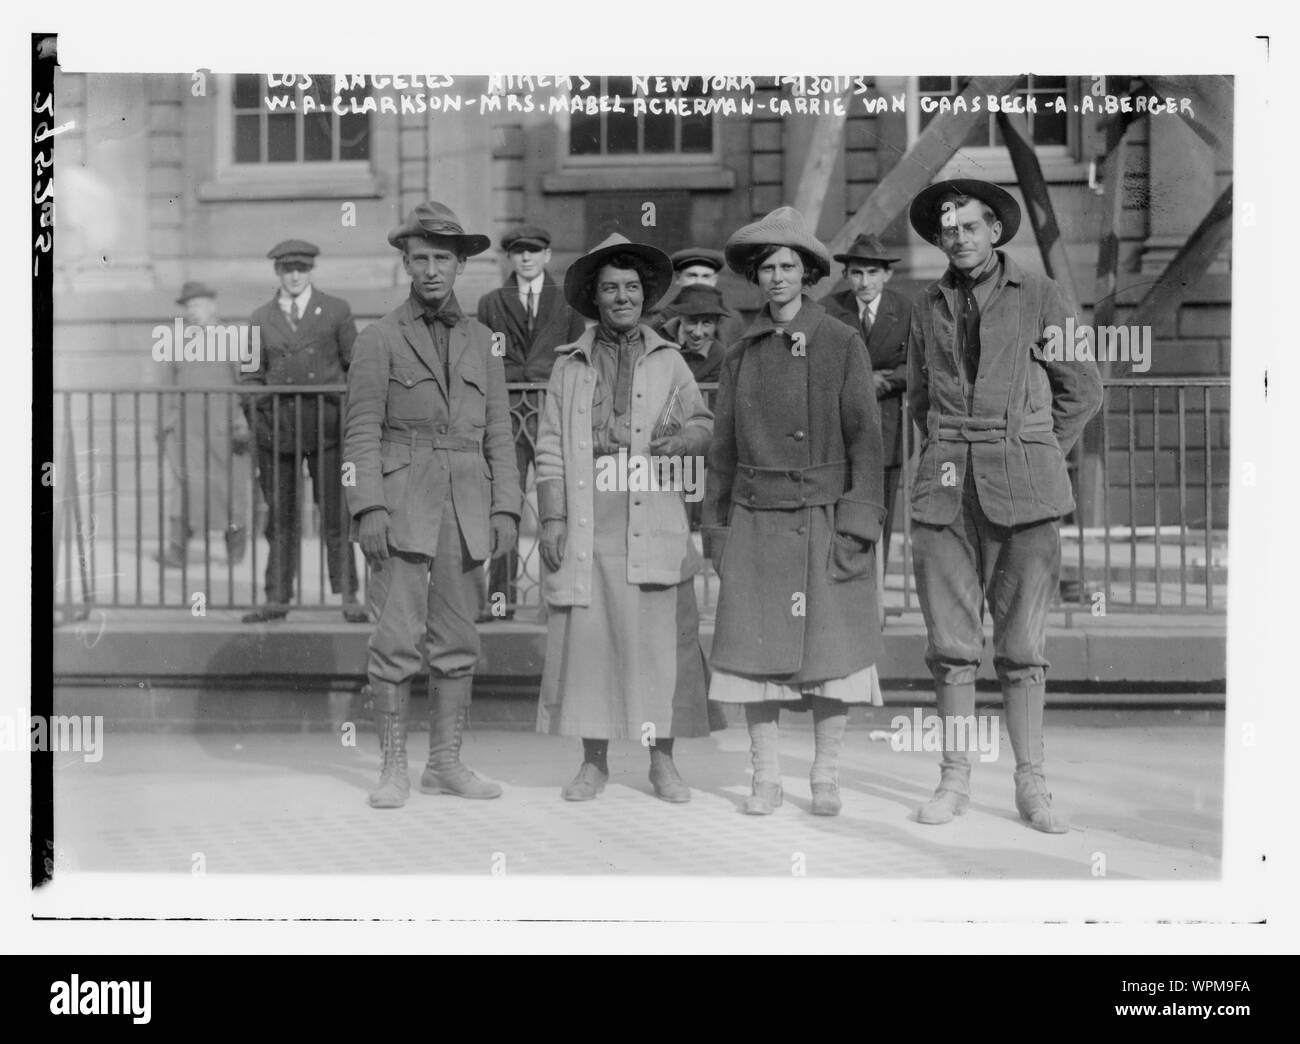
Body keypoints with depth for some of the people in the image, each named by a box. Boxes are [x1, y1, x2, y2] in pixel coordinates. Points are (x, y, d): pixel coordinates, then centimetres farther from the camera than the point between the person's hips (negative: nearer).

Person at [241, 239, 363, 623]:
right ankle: (277, 599, 12)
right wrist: (254, 418, 3)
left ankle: (348, 598, 4)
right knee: (280, 519, 6)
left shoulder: (336, 311, 6)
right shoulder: (261, 318, 10)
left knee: (336, 516, -2)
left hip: (326, 426, -2)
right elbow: (251, 376, 15)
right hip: (276, 428, 2)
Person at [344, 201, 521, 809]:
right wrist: (369, 508, -14)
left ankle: (445, 764, 14)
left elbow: (498, 434, 12)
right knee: (397, 638, -5)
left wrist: (506, 509, 2)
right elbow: (361, 430, -4)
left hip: (465, 507, 4)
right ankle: (393, 768, 4)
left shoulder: (481, 341, 13)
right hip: (401, 503, -4)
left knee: (457, 640, 6)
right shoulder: (380, 338, 2)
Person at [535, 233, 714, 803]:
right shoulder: (569, 365, 12)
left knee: (660, 639, -1)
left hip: (654, 526, 0)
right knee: (587, 637, 0)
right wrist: (551, 517, -1)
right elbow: (550, 448, 9)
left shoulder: (669, 360, 14)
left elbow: (704, 423, 13)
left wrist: (683, 439, -10)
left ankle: (663, 761, 9)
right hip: (586, 527, 0)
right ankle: (594, 762, 12)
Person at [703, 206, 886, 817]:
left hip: (825, 518, -2)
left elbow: (864, 438, -2)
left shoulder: (843, 344, 1)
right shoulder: (742, 354, 9)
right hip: (756, 521, 2)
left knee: (831, 648, 2)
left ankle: (826, 781, 13)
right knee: (756, 648, 1)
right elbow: (724, 447, 12)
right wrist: (715, 526, 9)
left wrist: (858, 525, -9)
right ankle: (766, 779, 11)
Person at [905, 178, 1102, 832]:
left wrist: (1035, 456, 8)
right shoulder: (928, 305, 13)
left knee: (1021, 643, 0)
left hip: (1021, 487, -2)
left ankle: (1031, 786, 8)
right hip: (946, 486, 2)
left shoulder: (1038, 295, 5)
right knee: (950, 643, 1)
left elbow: (1082, 390, 10)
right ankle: (954, 779, 10)